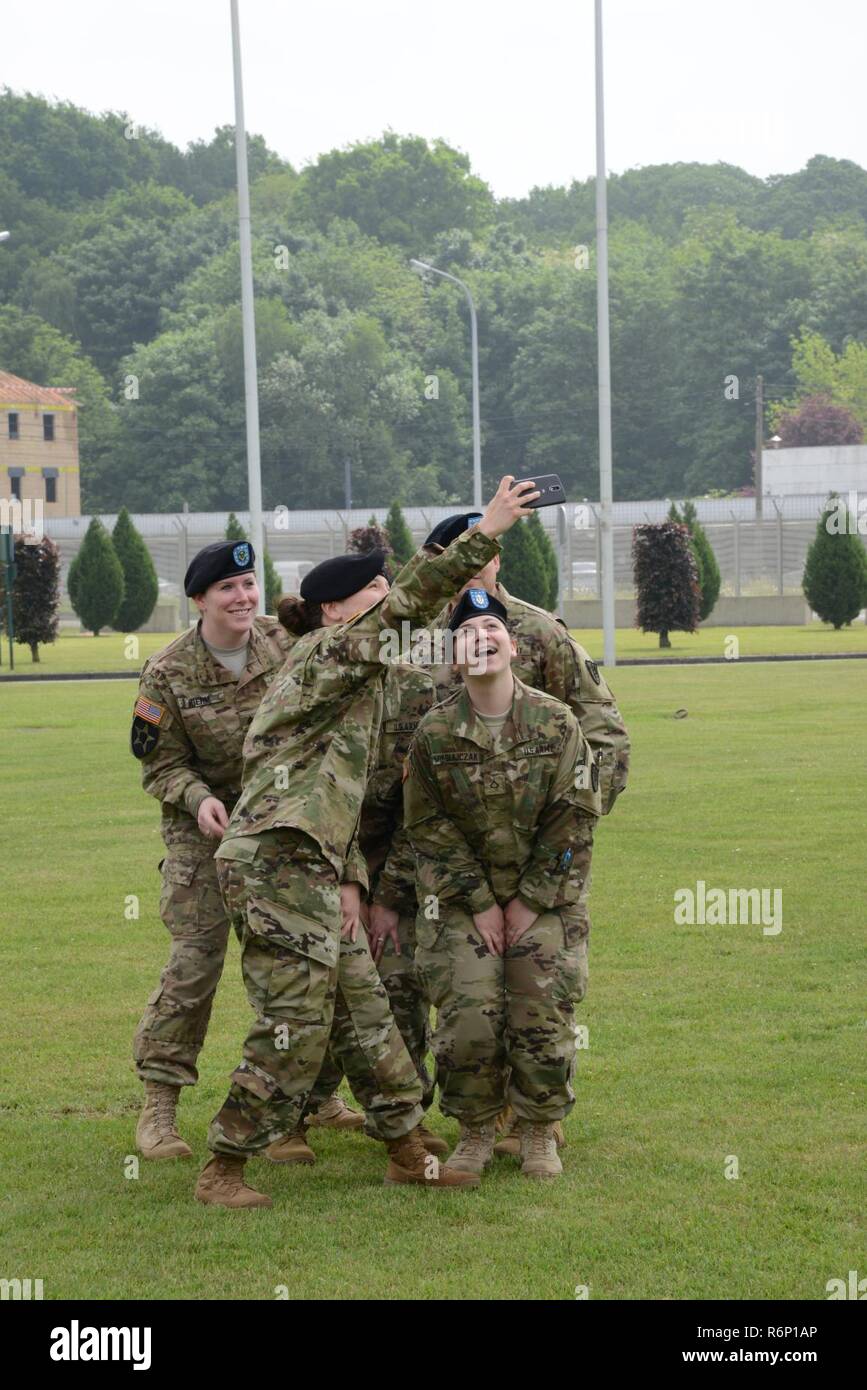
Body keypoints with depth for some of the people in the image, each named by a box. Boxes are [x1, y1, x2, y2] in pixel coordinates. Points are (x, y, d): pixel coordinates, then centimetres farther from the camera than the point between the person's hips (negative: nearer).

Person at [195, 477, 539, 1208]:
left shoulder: (354, 680, 22)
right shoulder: (327, 652, -7)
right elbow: (405, 605, -21)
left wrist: (349, 879, 13)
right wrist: (486, 532, -20)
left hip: (307, 871, 10)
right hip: (276, 864, -10)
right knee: (294, 1029, -9)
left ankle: (408, 1152, 21)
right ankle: (222, 1170, 0)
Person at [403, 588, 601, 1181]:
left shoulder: (557, 723, -7)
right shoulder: (435, 733, -7)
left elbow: (573, 821, -4)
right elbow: (430, 828, -3)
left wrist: (530, 902, -7)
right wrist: (480, 903, -8)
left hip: (544, 897, 0)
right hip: (461, 896, 0)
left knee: (543, 1018, -5)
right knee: (467, 1016, -10)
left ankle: (539, 1132, 15)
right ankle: (477, 1131, 10)